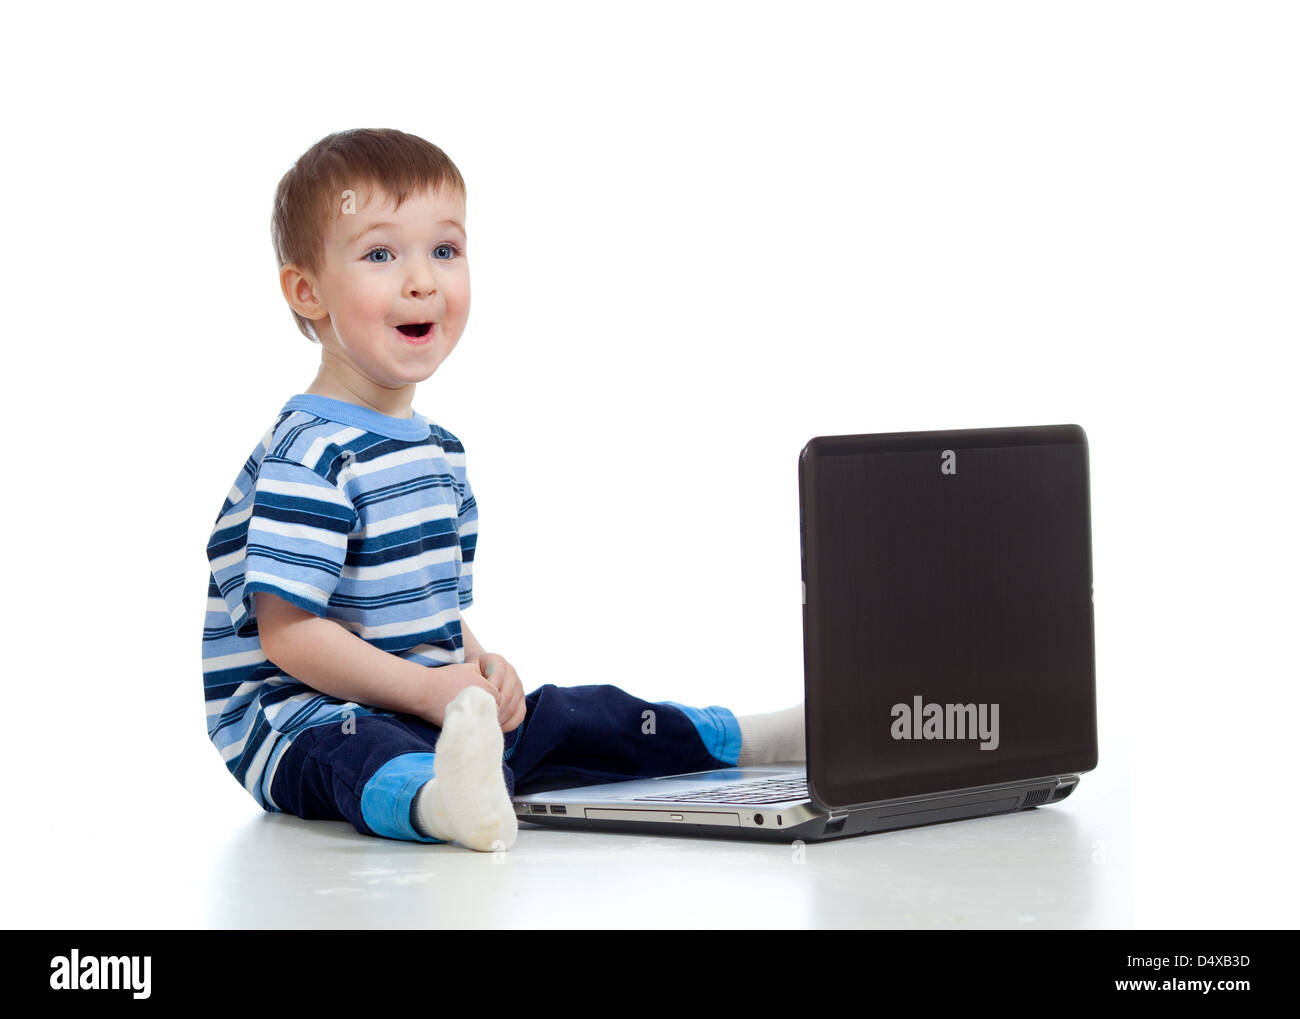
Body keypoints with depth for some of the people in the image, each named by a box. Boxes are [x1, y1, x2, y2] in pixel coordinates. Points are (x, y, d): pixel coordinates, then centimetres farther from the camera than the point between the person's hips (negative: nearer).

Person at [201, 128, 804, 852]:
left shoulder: (441, 452, 16)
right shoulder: (308, 459, -17)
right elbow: (288, 633, -20)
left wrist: (477, 664, 3)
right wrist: (427, 689, -23)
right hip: (300, 716, -10)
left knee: (575, 718, 8)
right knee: (355, 752, -40)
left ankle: (749, 741, 24)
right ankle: (445, 801, -72)